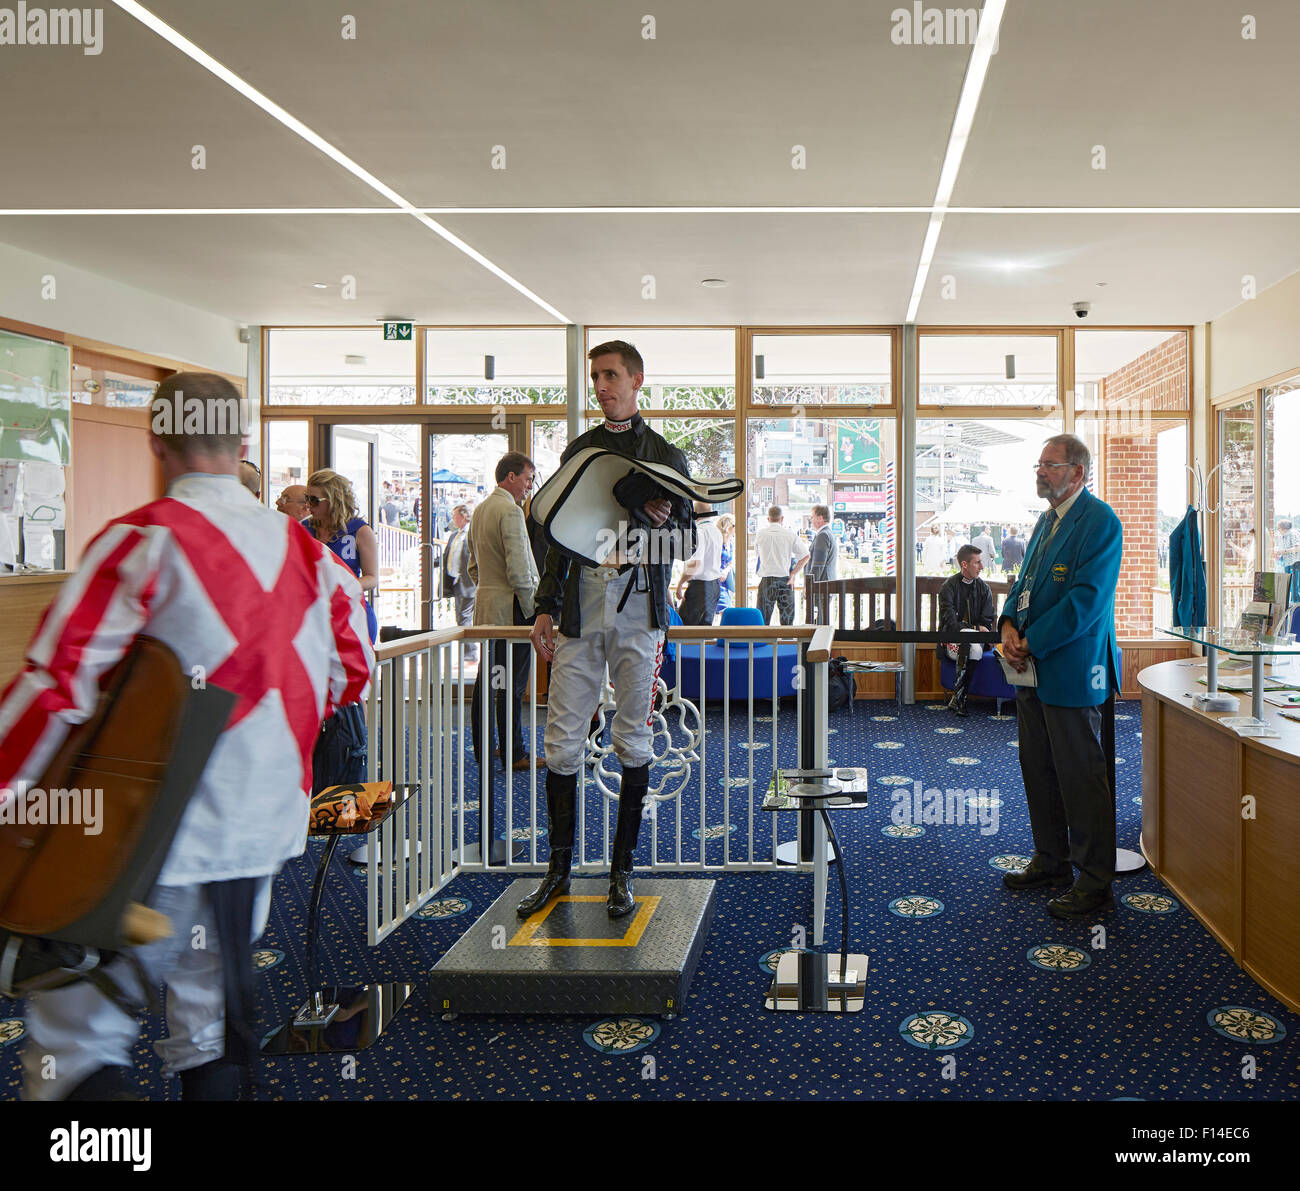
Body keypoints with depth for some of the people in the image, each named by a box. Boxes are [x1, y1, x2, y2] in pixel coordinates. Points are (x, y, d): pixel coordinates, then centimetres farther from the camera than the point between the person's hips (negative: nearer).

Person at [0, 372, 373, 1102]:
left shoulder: (144, 540, -13)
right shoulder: (304, 547, 4)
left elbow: (59, 681, -18)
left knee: (76, 1038, 4)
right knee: (215, 1018, 20)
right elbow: (353, 670, 13)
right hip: (267, 826, 6)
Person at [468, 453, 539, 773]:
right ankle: (514, 754, 1)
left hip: (485, 605, 10)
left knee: (486, 678, 14)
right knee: (511, 684, -5)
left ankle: (484, 747, 22)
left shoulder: (479, 509, 16)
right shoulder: (510, 511, -14)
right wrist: (533, 609, -12)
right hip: (510, 608, -10)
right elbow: (519, 570, -20)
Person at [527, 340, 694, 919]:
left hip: (638, 611, -2)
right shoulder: (577, 451, 16)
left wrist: (664, 521, -14)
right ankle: (559, 867, 12)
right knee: (562, 740, 0)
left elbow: (688, 543, 8)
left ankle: (622, 871, 13)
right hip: (580, 609, 3)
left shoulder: (666, 456, 8)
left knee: (634, 741, 2)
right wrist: (546, 606, 9)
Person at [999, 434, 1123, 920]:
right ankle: (1051, 860, 31)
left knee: (1081, 775, -2)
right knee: (1037, 769, 16)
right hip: (1033, 666, 9)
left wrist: (1031, 643, -18)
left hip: (1071, 670, -9)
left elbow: (1086, 598, -20)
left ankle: (1095, 881, 10)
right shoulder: (1047, 520, 16)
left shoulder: (1099, 521, -13)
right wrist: (1009, 624, -1)